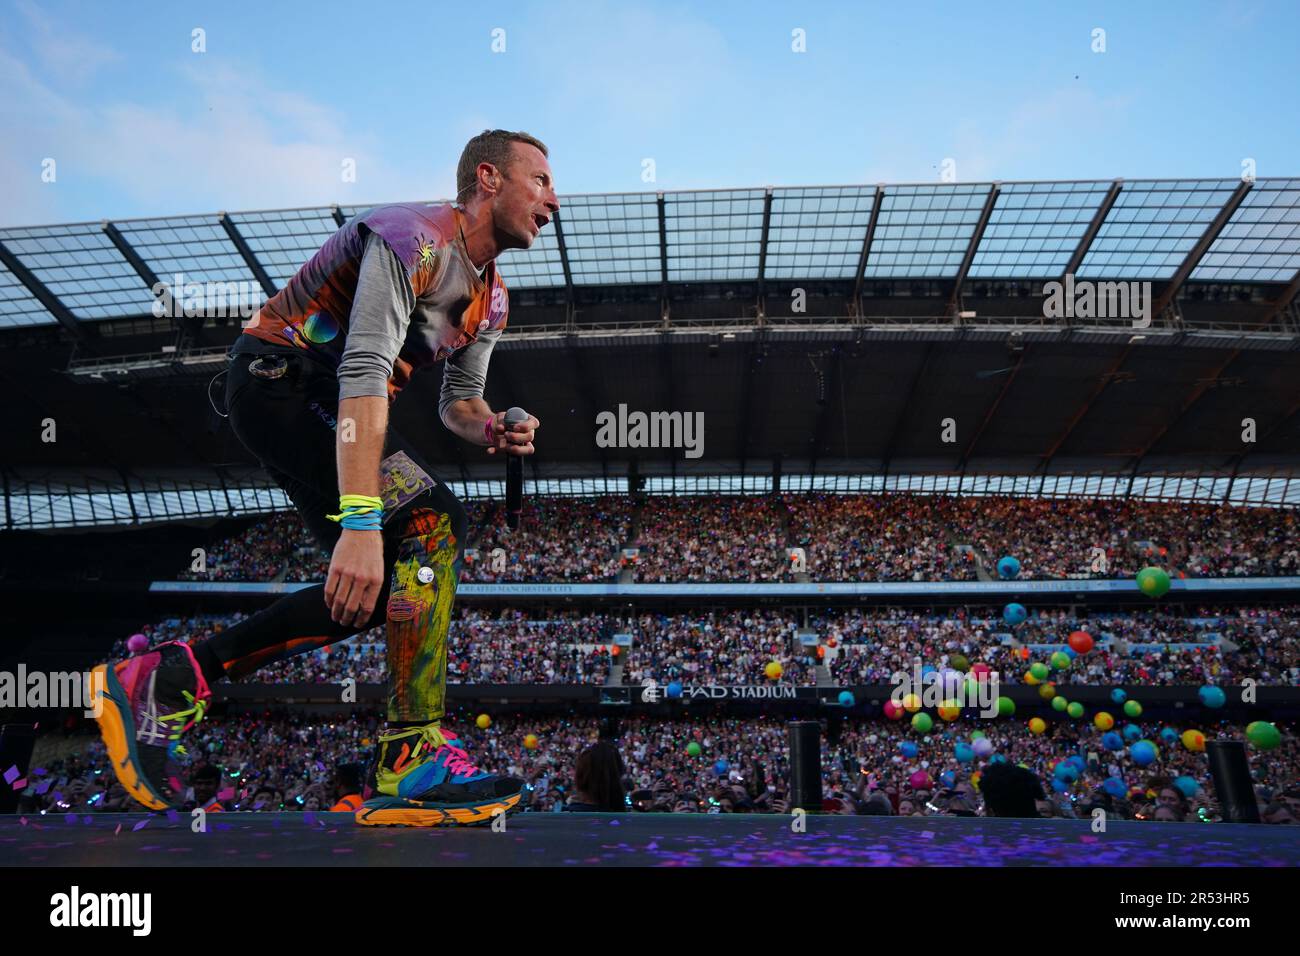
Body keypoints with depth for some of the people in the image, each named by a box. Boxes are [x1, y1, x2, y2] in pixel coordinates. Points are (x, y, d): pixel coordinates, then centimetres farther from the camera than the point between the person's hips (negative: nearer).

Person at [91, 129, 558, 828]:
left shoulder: (490, 299, 11)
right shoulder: (416, 238, -19)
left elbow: (458, 401, 19)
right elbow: (364, 372, -31)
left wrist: (489, 430, -8)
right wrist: (360, 522, -39)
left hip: (330, 410, 10)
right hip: (281, 379, -10)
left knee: (374, 592, 4)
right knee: (431, 520, -24)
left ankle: (164, 681, 10)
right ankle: (414, 764, -23)